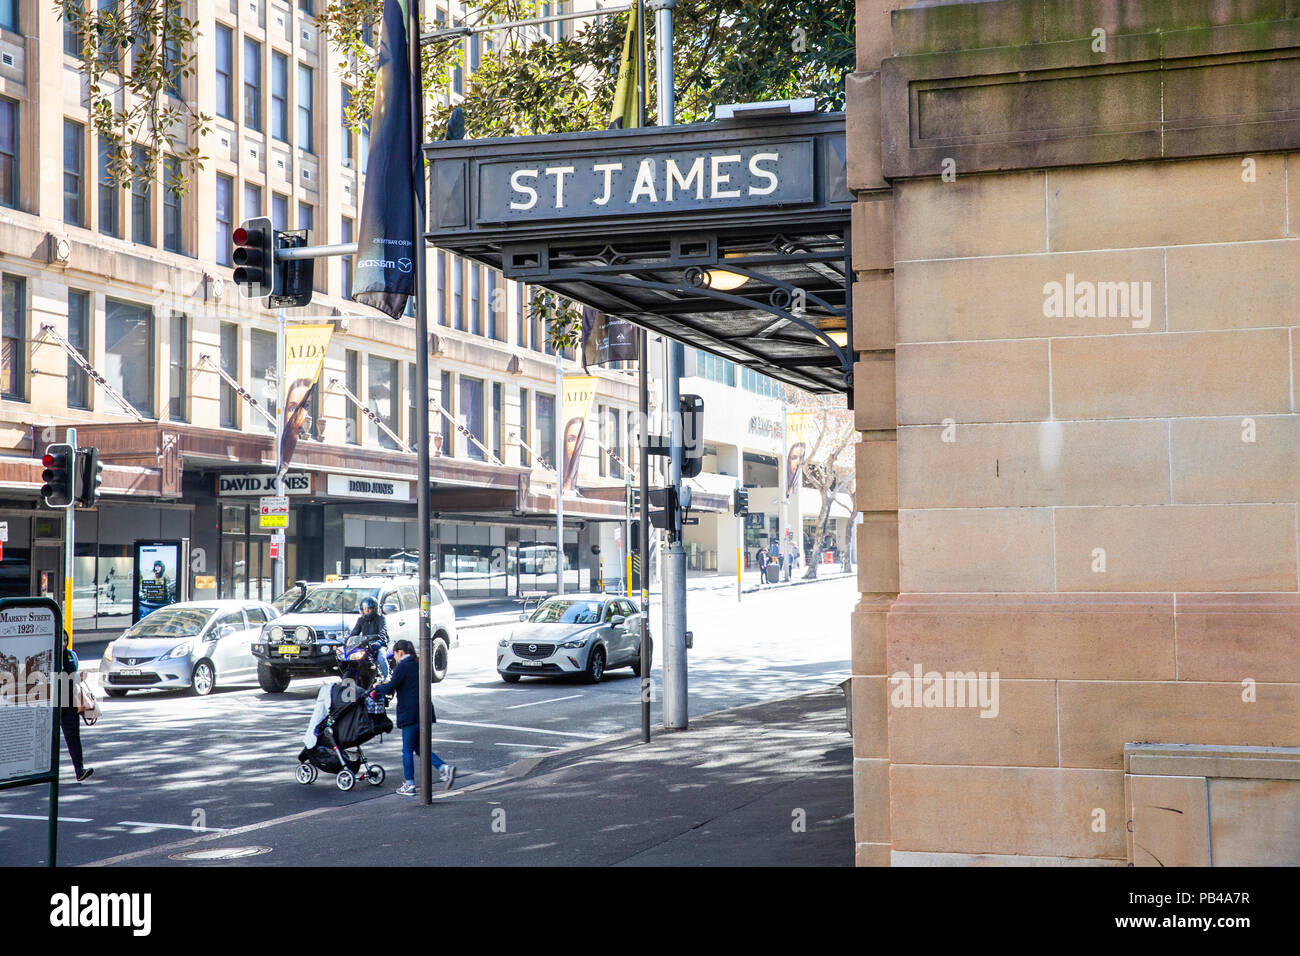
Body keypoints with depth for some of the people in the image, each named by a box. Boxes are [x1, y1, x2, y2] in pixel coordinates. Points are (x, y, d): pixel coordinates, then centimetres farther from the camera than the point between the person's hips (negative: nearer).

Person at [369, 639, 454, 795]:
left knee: (407, 750, 3)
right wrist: (384, 686, 23)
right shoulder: (418, 665, 14)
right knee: (420, 747, 14)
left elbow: (390, 689, -13)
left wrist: (378, 687, 7)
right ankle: (444, 768, -4)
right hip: (424, 712, 8)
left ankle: (409, 785, 7)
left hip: (410, 714, -8)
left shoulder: (402, 667, -11)